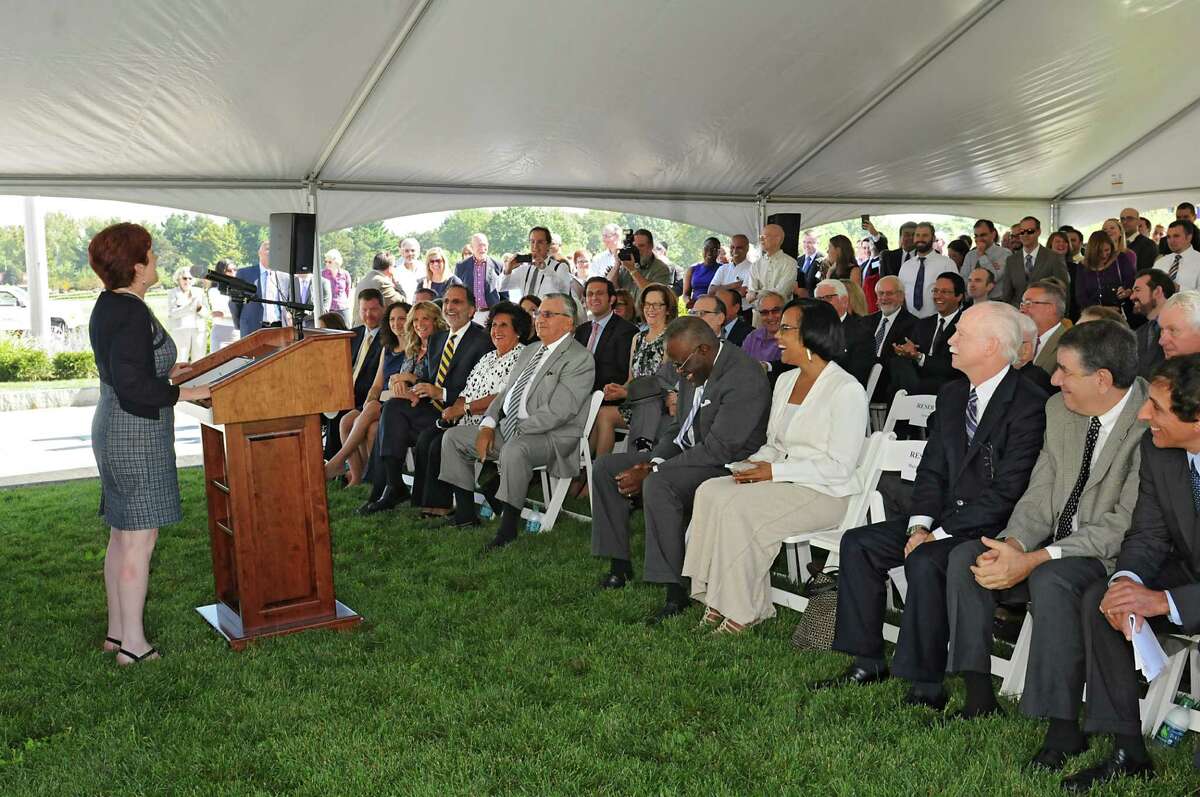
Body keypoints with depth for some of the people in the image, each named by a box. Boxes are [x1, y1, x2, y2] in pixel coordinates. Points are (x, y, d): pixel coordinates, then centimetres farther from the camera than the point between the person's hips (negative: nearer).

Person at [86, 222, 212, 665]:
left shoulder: (107, 306, 11)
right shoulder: (131, 313, -20)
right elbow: (133, 385, -25)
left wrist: (165, 373, 25)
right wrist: (183, 393, -17)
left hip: (114, 430, 10)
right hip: (135, 435, -10)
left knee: (122, 535, 16)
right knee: (139, 538, -3)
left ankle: (117, 630, 26)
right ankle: (133, 644, 4)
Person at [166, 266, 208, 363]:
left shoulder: (199, 292, 13)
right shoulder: (172, 293, 5)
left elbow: (206, 314, 9)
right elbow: (173, 313, -9)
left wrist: (200, 307, -13)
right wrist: (189, 306, -21)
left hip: (198, 330, 3)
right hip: (180, 332, -3)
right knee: (181, 362, -10)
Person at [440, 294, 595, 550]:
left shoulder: (580, 359, -10)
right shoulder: (530, 350, 19)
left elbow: (557, 412, -19)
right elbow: (504, 393, 19)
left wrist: (515, 431, -18)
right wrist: (488, 425, 1)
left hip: (549, 437, -9)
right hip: (506, 428, 9)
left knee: (514, 450, -39)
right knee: (453, 437, 6)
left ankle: (508, 528, -25)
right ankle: (466, 514, 10)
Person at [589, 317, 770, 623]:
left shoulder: (744, 378, -24)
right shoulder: (693, 370, 5)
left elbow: (719, 449, -28)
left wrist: (651, 473, -25)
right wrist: (654, 461, -7)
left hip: (727, 464, -10)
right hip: (686, 453, 10)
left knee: (658, 485, -36)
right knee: (605, 467, 5)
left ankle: (675, 591, -28)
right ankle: (619, 564, 10)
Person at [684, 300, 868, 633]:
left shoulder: (846, 390, -12)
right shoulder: (785, 381, 14)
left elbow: (839, 466, -16)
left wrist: (774, 471, -18)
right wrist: (754, 462, -4)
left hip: (824, 492, -8)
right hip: (778, 480, 8)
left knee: (737, 506, -27)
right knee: (710, 491, -17)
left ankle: (744, 610, -13)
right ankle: (719, 599, -14)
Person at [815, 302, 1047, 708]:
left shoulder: (1028, 405, -16)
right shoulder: (952, 395, 10)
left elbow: (1007, 492, -20)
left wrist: (941, 534, -20)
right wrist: (919, 524, -5)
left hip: (991, 527, -8)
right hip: (944, 516, 9)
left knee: (925, 563, -33)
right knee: (858, 543, -3)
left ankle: (926, 686, -19)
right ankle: (867, 662, 4)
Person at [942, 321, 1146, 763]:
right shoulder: (1059, 408, 2)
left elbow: (1125, 525, -23)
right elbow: (1040, 494, 6)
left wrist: (1033, 560, -27)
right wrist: (1014, 545, -14)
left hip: (1114, 557, -7)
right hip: (1056, 545, 7)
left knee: (1052, 578, -36)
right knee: (965, 557, -12)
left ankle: (1063, 726, -23)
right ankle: (980, 697, -4)